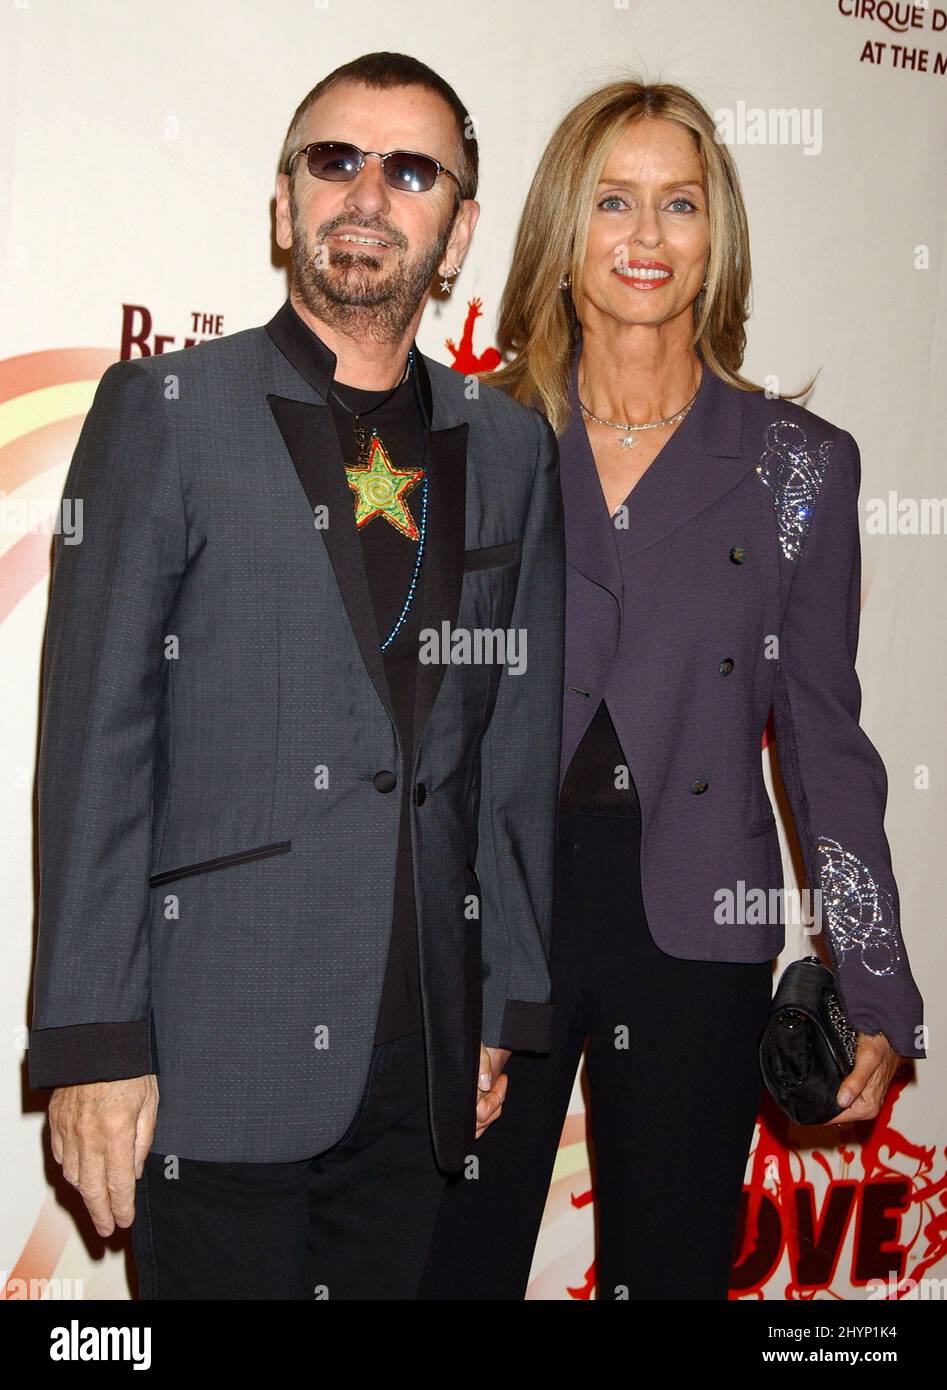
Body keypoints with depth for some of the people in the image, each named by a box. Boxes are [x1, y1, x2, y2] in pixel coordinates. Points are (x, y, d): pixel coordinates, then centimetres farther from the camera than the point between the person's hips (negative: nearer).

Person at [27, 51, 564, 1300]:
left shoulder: (511, 448, 10)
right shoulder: (165, 413, -2)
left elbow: (520, 741, 12)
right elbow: (93, 739, -6)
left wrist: (512, 1006, 10)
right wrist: (91, 1043, -10)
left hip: (426, 1064, 4)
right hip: (219, 1056, -3)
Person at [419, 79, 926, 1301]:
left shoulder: (798, 463, 2)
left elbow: (824, 735, 4)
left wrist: (874, 996, 1)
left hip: (692, 930, 0)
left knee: (671, 1261, 12)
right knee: (451, 1258, 7)